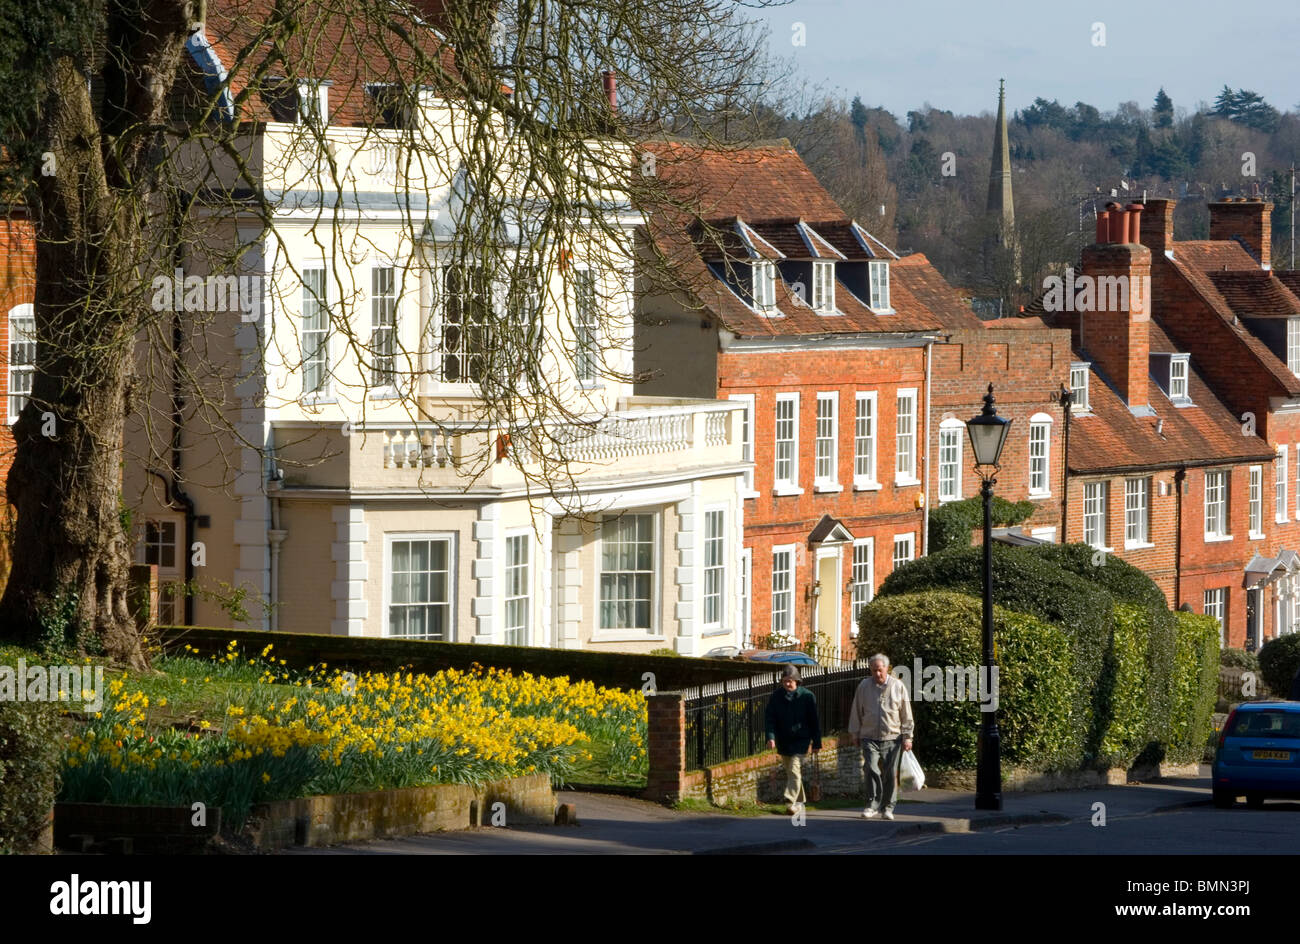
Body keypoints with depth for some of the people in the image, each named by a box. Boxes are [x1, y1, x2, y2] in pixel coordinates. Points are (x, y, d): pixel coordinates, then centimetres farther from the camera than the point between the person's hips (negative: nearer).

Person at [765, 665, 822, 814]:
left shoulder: (807, 696, -4)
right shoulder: (776, 697, 2)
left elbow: (814, 721, 1)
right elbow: (770, 719, 0)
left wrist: (816, 743, 1)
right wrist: (771, 737, -15)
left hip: (800, 740, -4)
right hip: (783, 740, 4)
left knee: (794, 769, -17)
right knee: (790, 772, 12)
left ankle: (790, 801, -22)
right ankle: (799, 802, 24)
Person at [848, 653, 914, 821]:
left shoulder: (898, 686, 4)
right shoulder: (864, 686, 6)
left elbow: (906, 714, 7)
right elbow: (856, 712, 13)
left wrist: (907, 737, 3)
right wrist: (855, 734, 11)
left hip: (892, 738, 0)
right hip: (870, 737, 0)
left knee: (890, 774, 1)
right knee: (871, 769, -15)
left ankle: (887, 807, 11)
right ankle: (872, 805, -10)